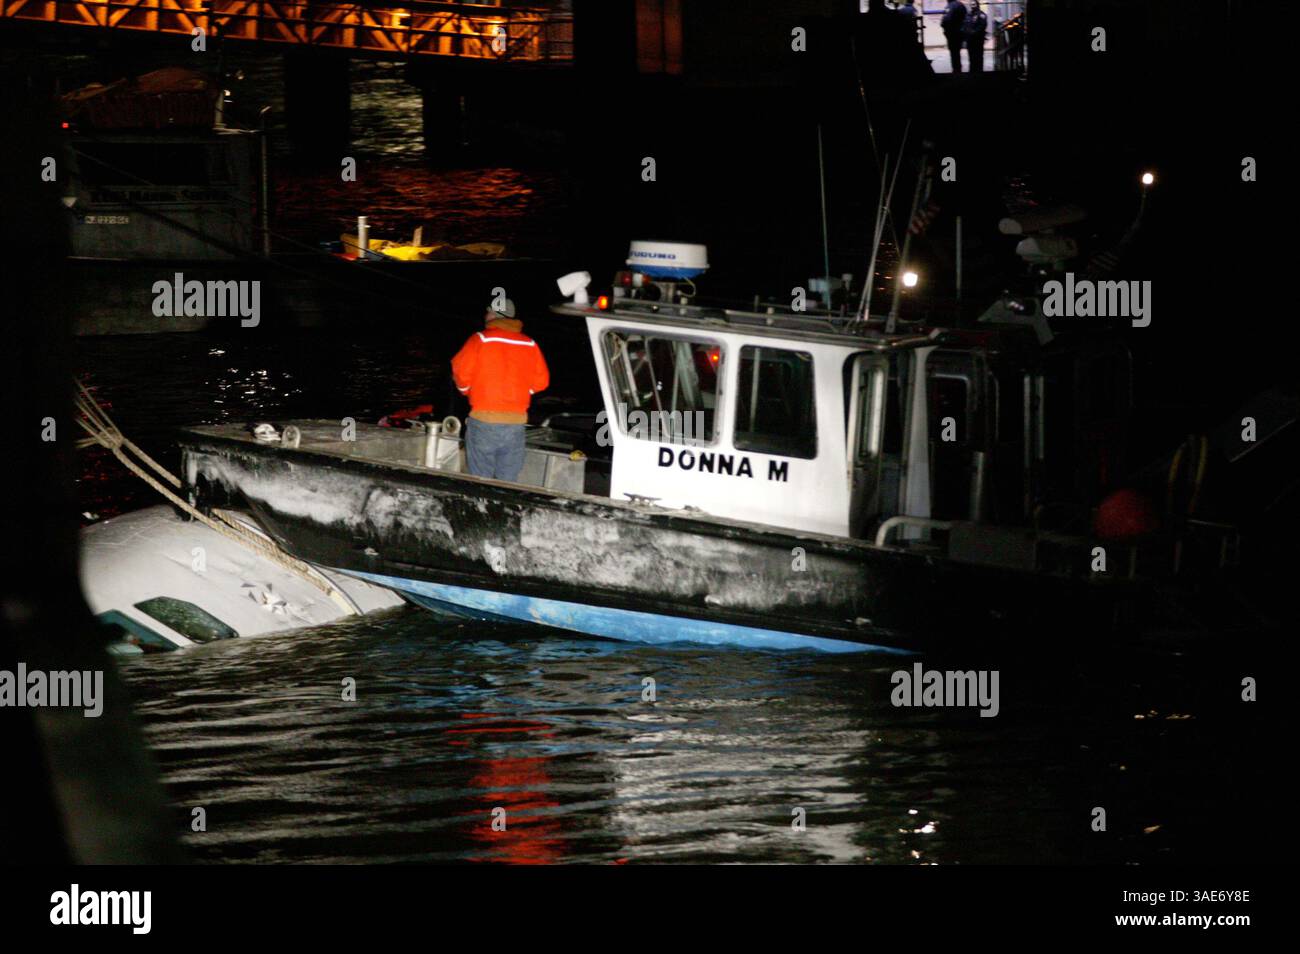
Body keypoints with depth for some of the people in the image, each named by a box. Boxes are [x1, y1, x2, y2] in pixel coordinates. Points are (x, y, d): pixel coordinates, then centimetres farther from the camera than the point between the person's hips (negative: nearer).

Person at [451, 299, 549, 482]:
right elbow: (541, 381, 8)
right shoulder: (530, 345, 6)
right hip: (516, 423, 3)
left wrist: (466, 390, 14)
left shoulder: (480, 340, -5)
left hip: (484, 420, -3)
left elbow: (461, 371, -8)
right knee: (508, 482, 8)